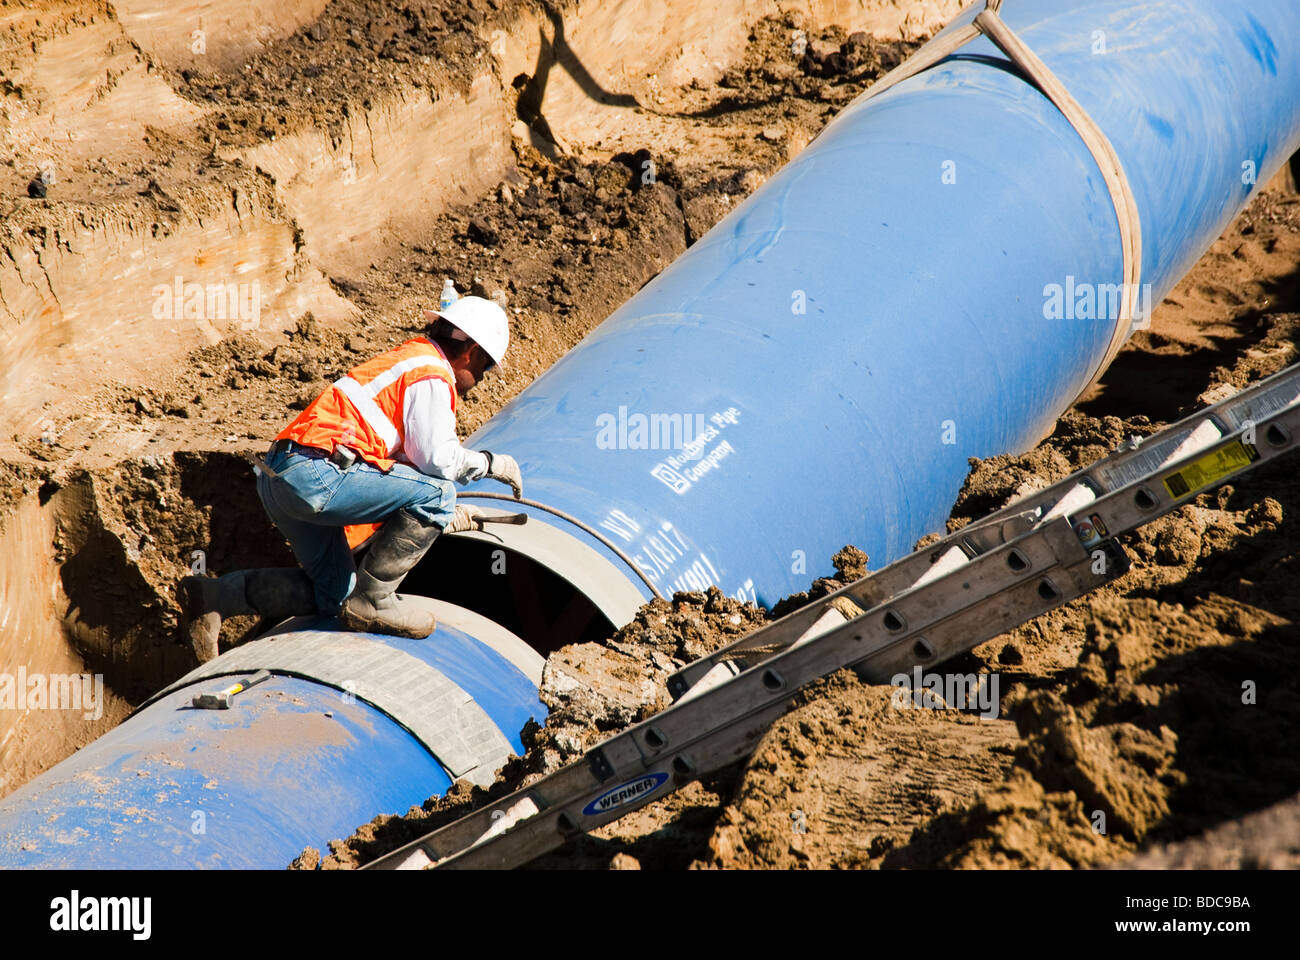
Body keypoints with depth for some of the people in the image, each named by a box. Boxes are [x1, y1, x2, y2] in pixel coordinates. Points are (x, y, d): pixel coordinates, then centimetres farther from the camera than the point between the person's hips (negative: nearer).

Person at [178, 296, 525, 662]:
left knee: (334, 590, 17)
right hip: (315, 475, -11)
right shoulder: (432, 376, -3)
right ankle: (371, 600, -8)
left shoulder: (406, 358, 28)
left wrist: (440, 516, 33)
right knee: (437, 492, -14)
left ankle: (212, 595, 11)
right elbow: (435, 460, -13)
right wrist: (490, 463, 4)